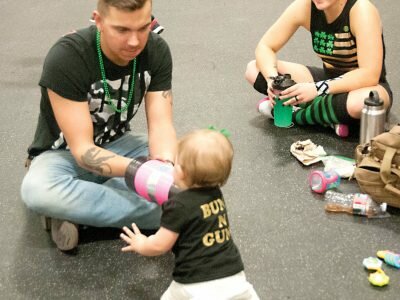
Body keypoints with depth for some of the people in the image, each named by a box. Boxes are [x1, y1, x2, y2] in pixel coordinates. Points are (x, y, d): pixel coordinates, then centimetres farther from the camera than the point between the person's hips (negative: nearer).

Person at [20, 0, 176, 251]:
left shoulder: (157, 51, -15)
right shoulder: (65, 58, -29)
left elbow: (161, 126, -17)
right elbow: (82, 149, -28)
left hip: (117, 145, 4)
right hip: (65, 154, -4)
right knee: (38, 190, -39)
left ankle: (77, 206, -17)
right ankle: (159, 213, -25)